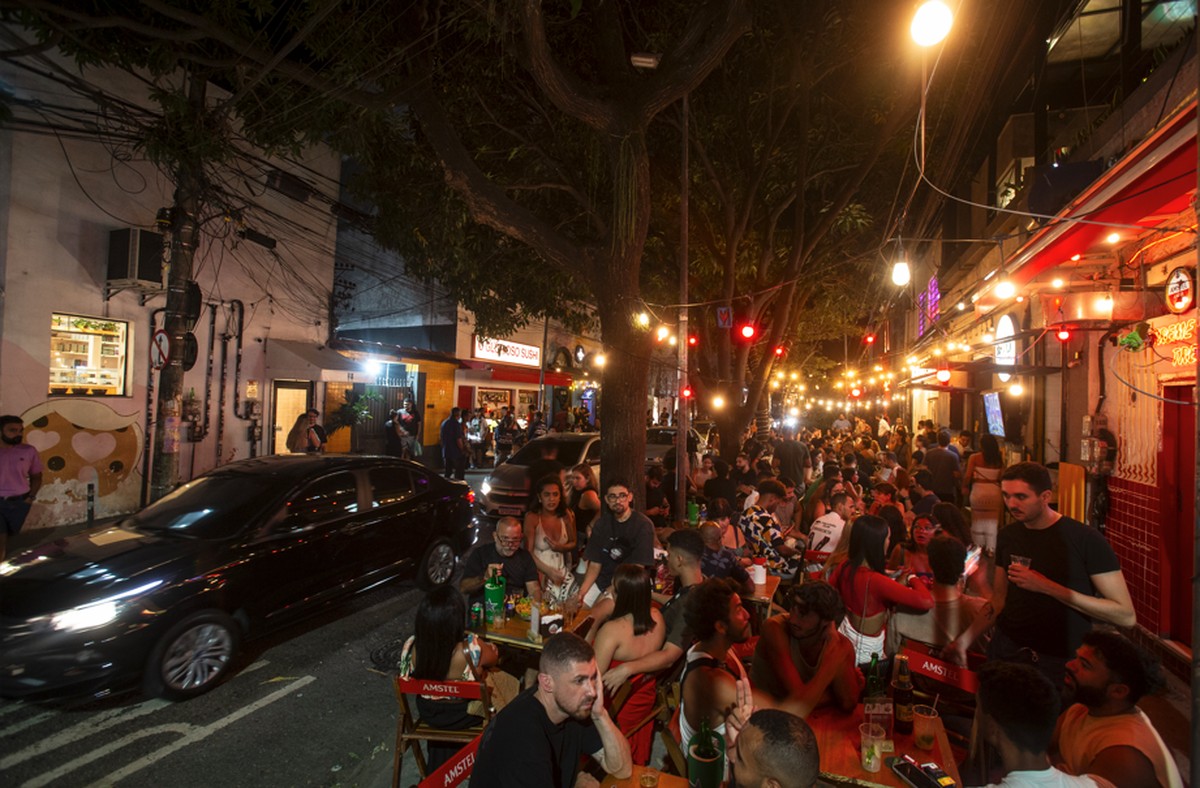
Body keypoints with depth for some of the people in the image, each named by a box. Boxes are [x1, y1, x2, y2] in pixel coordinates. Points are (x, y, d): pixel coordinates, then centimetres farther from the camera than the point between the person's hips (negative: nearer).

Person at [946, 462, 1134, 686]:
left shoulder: (1087, 540, -13)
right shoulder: (1007, 536, 2)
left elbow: (1126, 615, -16)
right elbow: (999, 600, 8)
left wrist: (1047, 587, -23)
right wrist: (966, 638, -5)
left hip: (1060, 661, -4)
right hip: (1006, 651, 4)